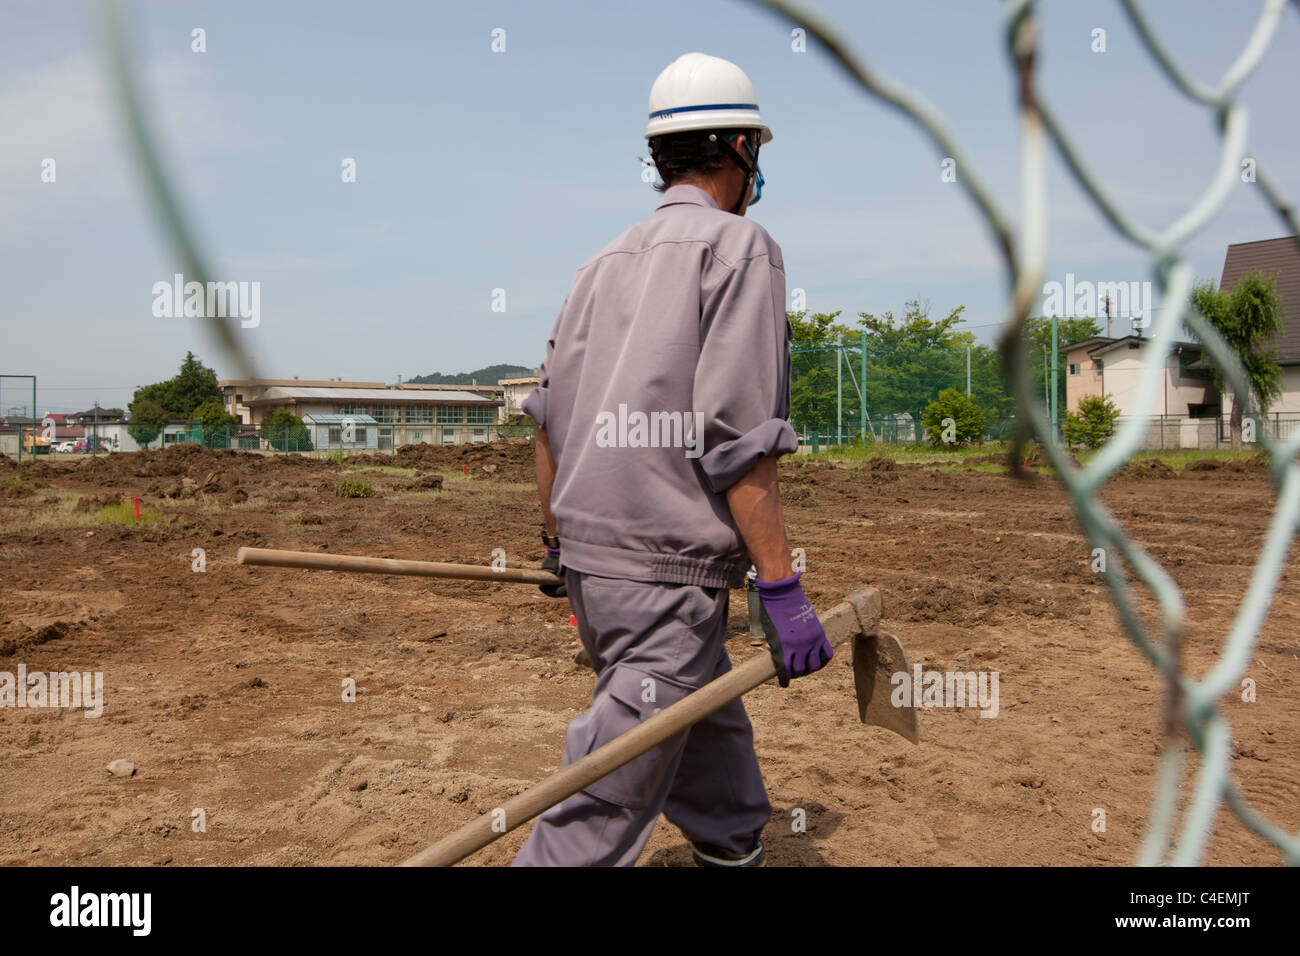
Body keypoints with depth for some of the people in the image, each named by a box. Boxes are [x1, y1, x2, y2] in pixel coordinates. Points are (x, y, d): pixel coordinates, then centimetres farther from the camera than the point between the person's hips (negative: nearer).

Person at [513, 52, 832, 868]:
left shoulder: (605, 262, 15)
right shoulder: (738, 244, -6)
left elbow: (550, 416, 16)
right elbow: (738, 437, -16)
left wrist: (556, 542, 27)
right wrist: (783, 590, -15)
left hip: (586, 555, 9)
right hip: (666, 570, -8)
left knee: (712, 739, 24)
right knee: (606, 808, -3)